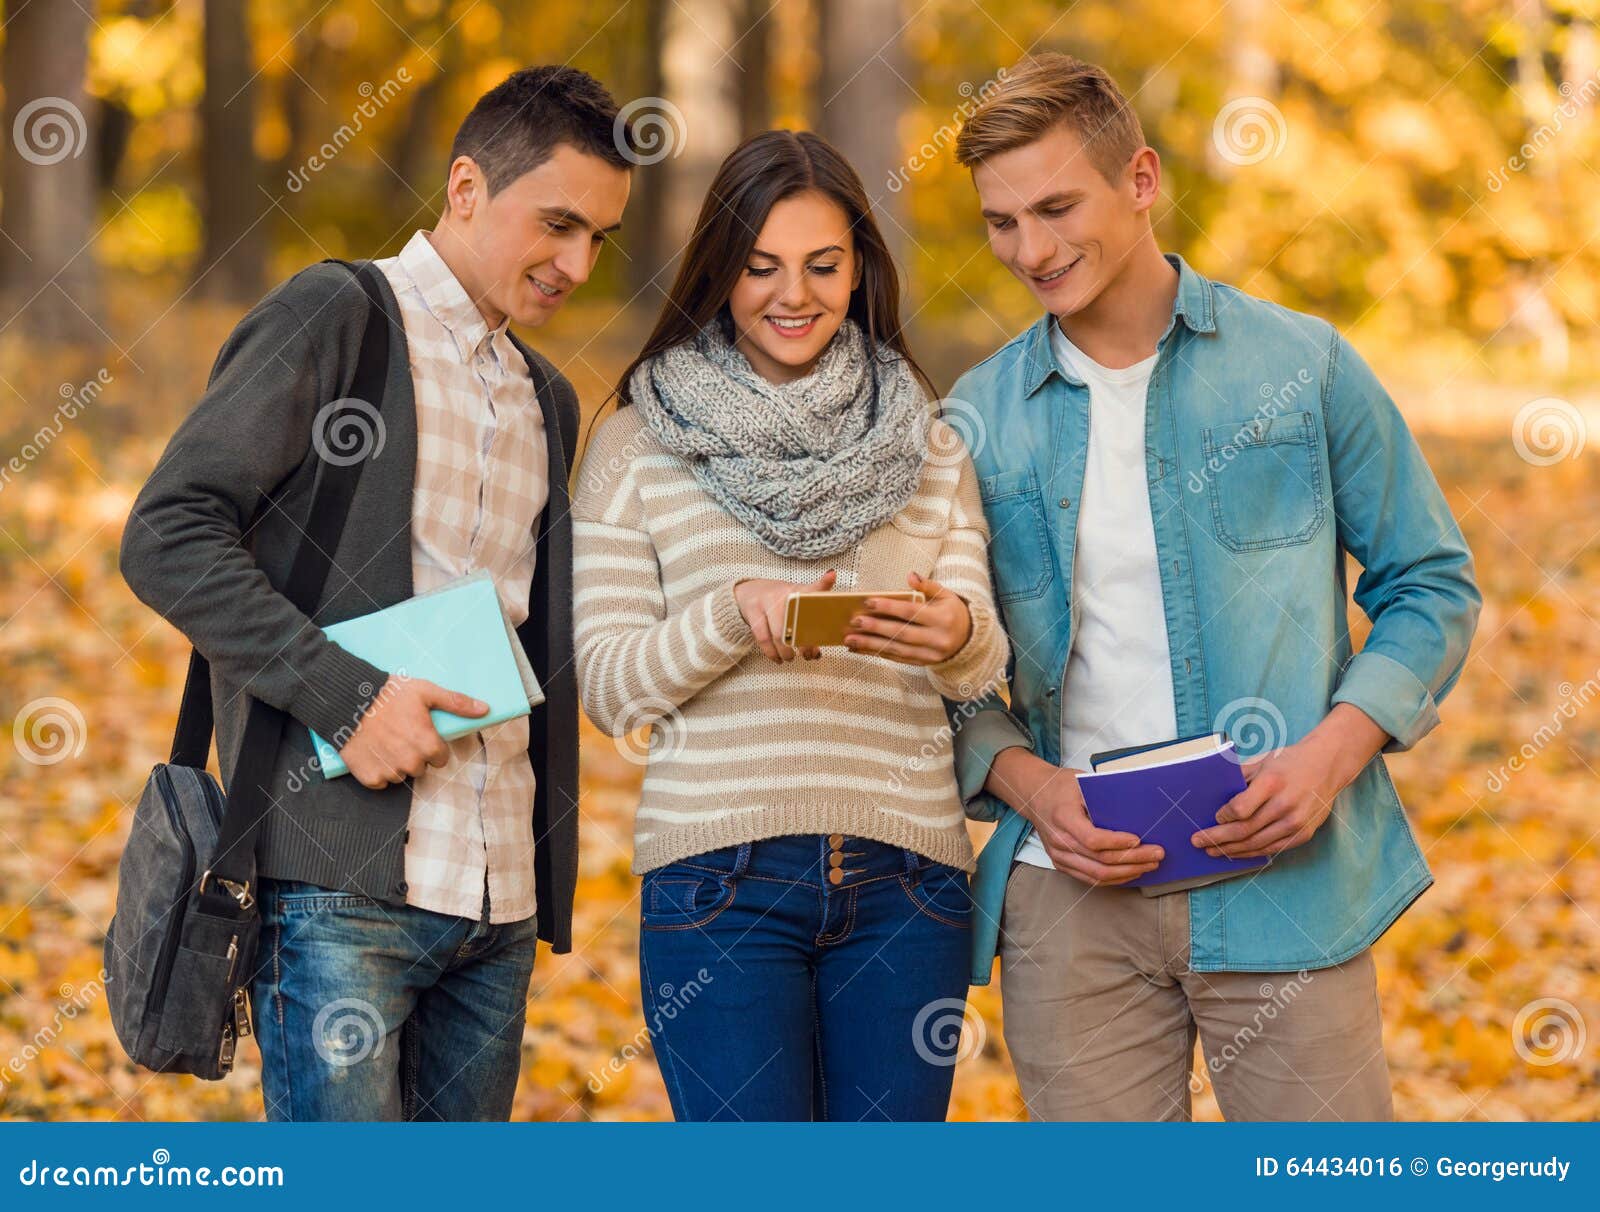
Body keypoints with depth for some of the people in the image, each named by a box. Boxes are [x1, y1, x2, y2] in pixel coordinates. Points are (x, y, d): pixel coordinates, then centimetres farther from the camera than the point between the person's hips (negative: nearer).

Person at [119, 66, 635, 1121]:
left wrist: (549, 881, 15)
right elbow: (168, 538, -10)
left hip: (498, 905, 7)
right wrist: (344, 695, -17)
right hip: (341, 885, -7)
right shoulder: (333, 318, -1)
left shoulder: (547, 402, 21)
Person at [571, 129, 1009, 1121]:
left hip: (906, 876, 3)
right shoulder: (638, 446, 6)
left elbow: (986, 667, 7)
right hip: (720, 877, -3)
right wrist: (735, 613, -18)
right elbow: (609, 686, 1)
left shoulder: (928, 446, 15)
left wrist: (955, 635, -17)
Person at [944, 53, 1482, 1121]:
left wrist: (1331, 753, -9)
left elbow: (1430, 583, 6)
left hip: (1282, 884, -2)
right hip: (1071, 893, 2)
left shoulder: (1301, 365, 3)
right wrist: (1027, 785, -7)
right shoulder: (979, 417, 8)